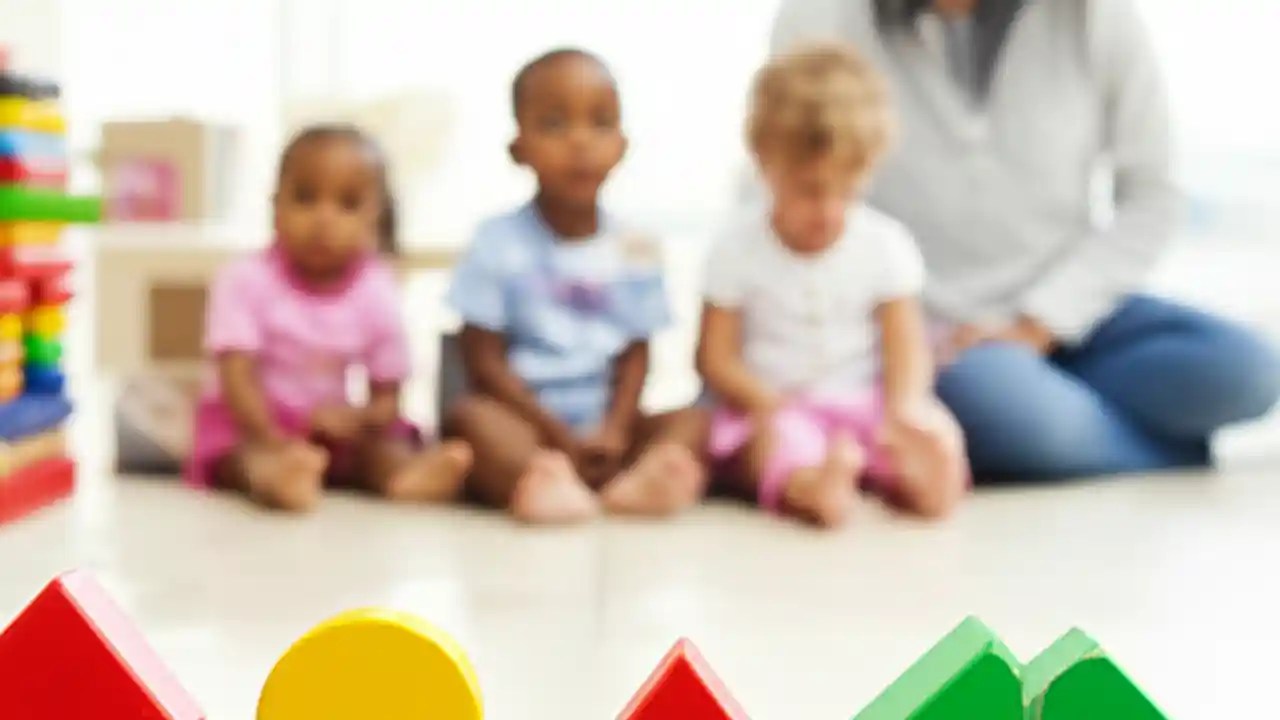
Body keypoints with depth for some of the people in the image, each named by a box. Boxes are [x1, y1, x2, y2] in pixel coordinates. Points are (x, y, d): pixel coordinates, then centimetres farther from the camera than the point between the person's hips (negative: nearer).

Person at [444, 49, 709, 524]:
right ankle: (534, 482, -60)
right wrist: (561, 436, -14)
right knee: (469, 416, -30)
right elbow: (484, 361, -6)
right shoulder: (498, 243, -5)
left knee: (692, 421, -18)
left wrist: (614, 428, -13)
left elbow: (635, 356, 6)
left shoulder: (635, 250, 5)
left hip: (606, 429, 3)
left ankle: (630, 483, -49)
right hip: (526, 425, -3)